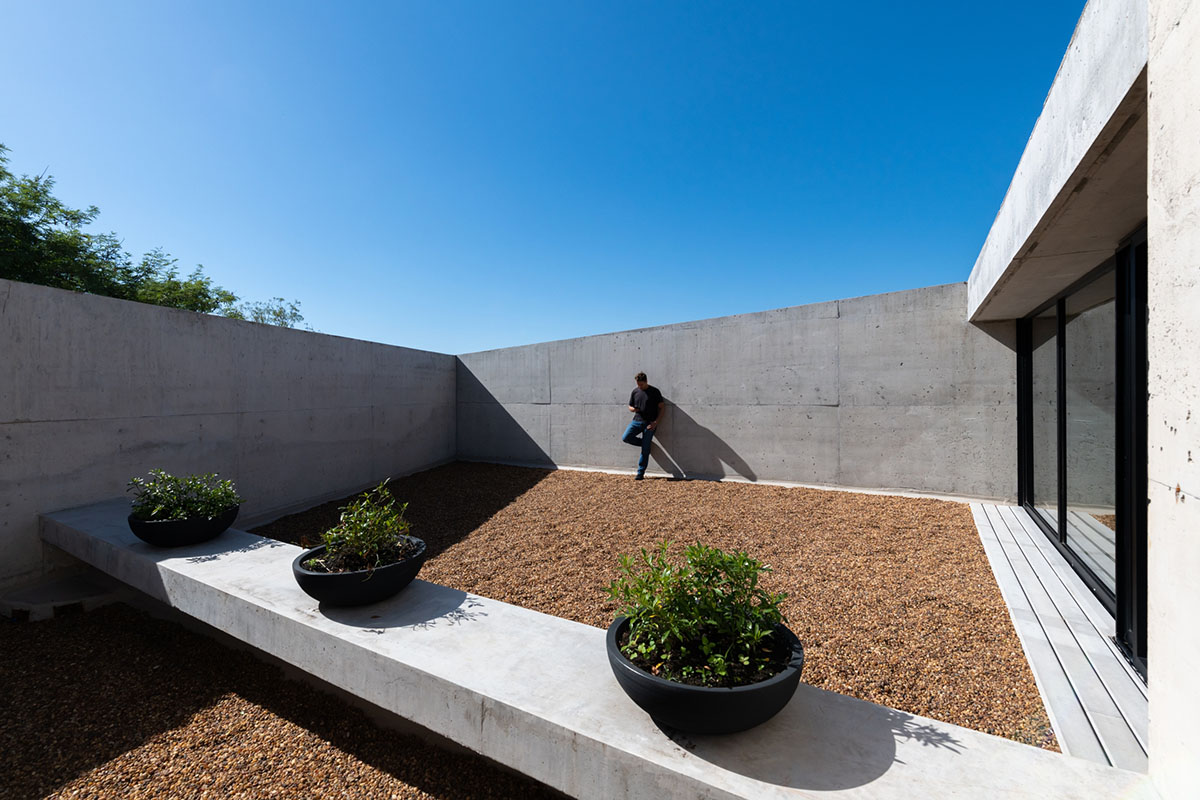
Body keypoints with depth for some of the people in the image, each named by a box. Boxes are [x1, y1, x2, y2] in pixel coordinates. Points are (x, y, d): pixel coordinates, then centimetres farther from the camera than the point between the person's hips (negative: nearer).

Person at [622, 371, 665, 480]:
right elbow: (630, 406, 18)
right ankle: (646, 443, 8)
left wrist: (656, 422, -11)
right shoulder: (634, 392, 9)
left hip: (650, 423, -4)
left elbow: (662, 407, -1)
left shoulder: (654, 392, -2)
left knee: (645, 449, -5)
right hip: (637, 421, 4)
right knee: (626, 438, -17)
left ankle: (640, 473, 6)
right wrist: (633, 409, -8)